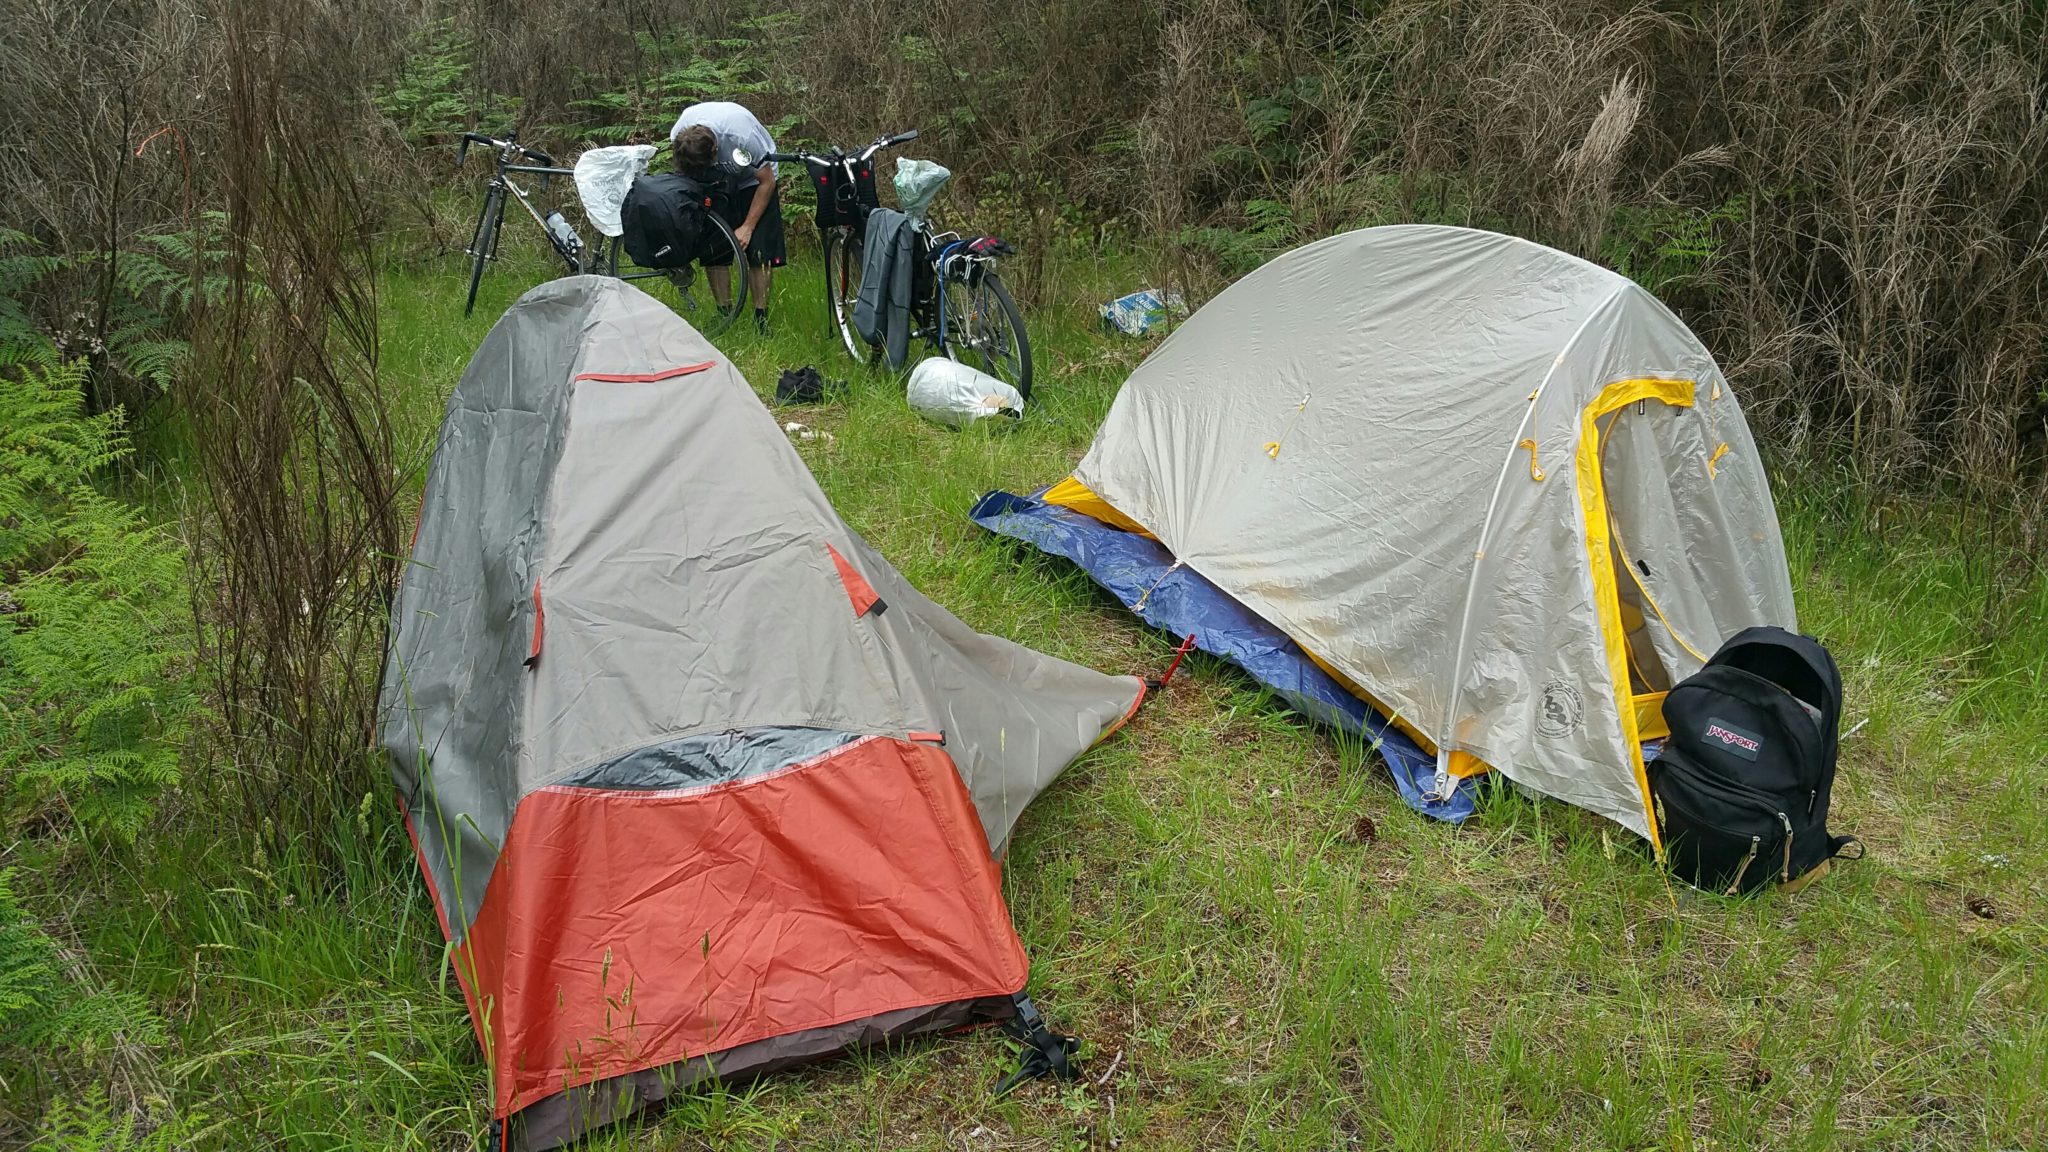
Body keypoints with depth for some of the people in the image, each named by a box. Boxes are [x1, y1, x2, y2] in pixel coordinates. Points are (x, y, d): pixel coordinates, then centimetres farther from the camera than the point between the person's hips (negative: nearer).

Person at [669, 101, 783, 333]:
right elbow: (683, 175, -4)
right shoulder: (677, 138, -25)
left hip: (753, 181, -4)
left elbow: (766, 182, -24)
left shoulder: (743, 137, -38)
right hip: (717, 185, 4)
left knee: (758, 252, -12)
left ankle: (761, 319, -7)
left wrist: (747, 227, -23)